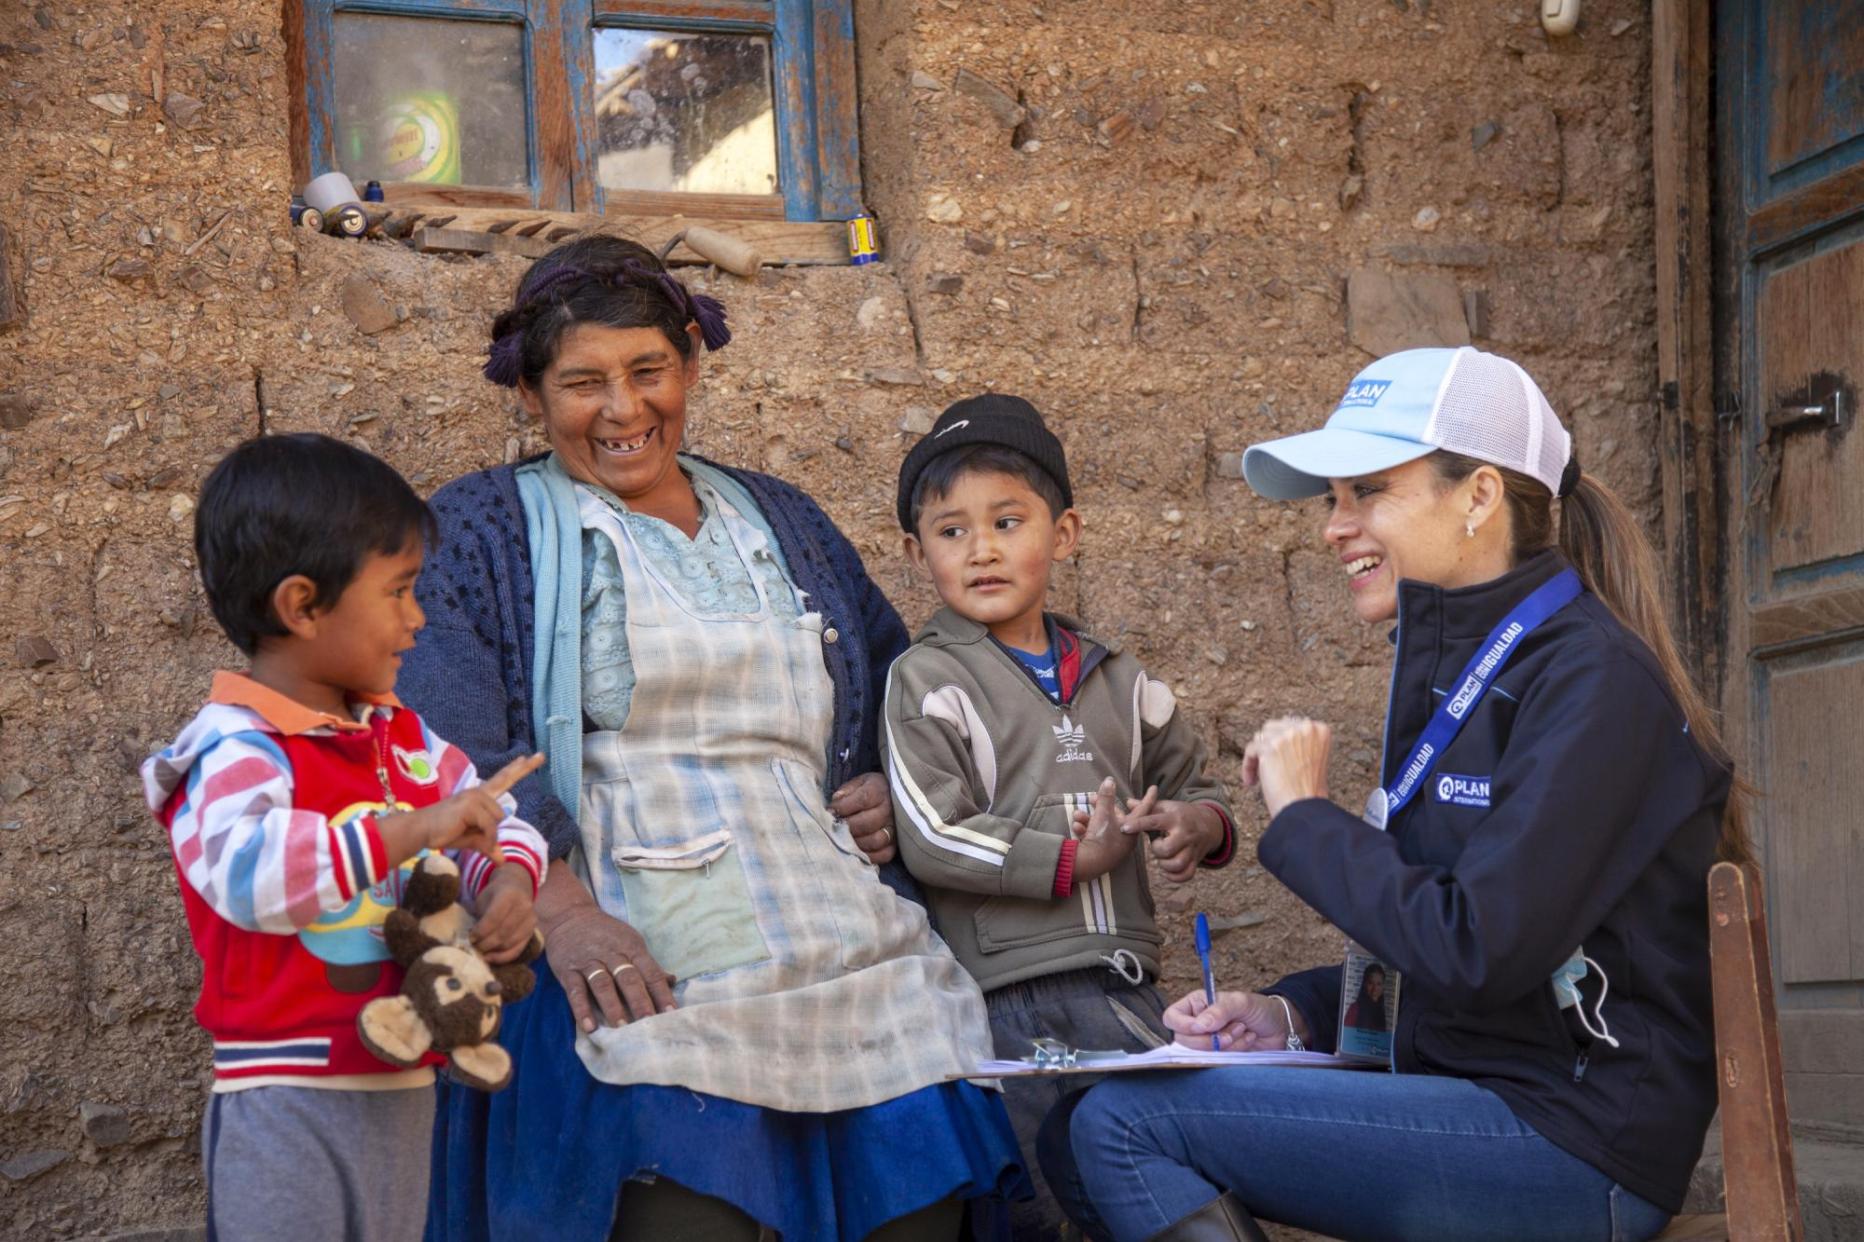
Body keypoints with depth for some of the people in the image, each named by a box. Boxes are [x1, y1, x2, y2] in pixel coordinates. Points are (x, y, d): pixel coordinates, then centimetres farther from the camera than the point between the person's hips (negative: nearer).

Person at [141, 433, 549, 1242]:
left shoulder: (403, 737, 10)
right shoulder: (237, 749, -17)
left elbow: (494, 819, 20)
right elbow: (245, 871, -36)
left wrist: (510, 882, -4)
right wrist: (413, 828, -37)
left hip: (401, 1095, 8)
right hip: (286, 1107, -8)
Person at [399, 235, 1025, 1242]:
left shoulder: (780, 524, 24)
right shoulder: (483, 529, 10)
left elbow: (898, 688, 33)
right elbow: (450, 750, -5)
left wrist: (893, 787, 10)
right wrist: (559, 906, -19)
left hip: (861, 964, 4)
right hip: (641, 983, -4)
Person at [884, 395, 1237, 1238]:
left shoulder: (1115, 680, 13)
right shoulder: (929, 679, -2)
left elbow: (1189, 784, 25)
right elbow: (931, 838, -12)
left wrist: (1198, 825, 1)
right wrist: (1073, 860, -14)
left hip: (1124, 988, 5)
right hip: (1008, 1000, -5)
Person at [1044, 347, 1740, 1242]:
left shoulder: (1590, 679, -14)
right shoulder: (1459, 669, 15)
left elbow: (1480, 951, -23)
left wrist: (1304, 816, -11)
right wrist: (1293, 1015, 3)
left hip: (1572, 1142, -9)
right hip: (1477, 1099, 9)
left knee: (1122, 1124, -17)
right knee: (1075, 1133, 0)